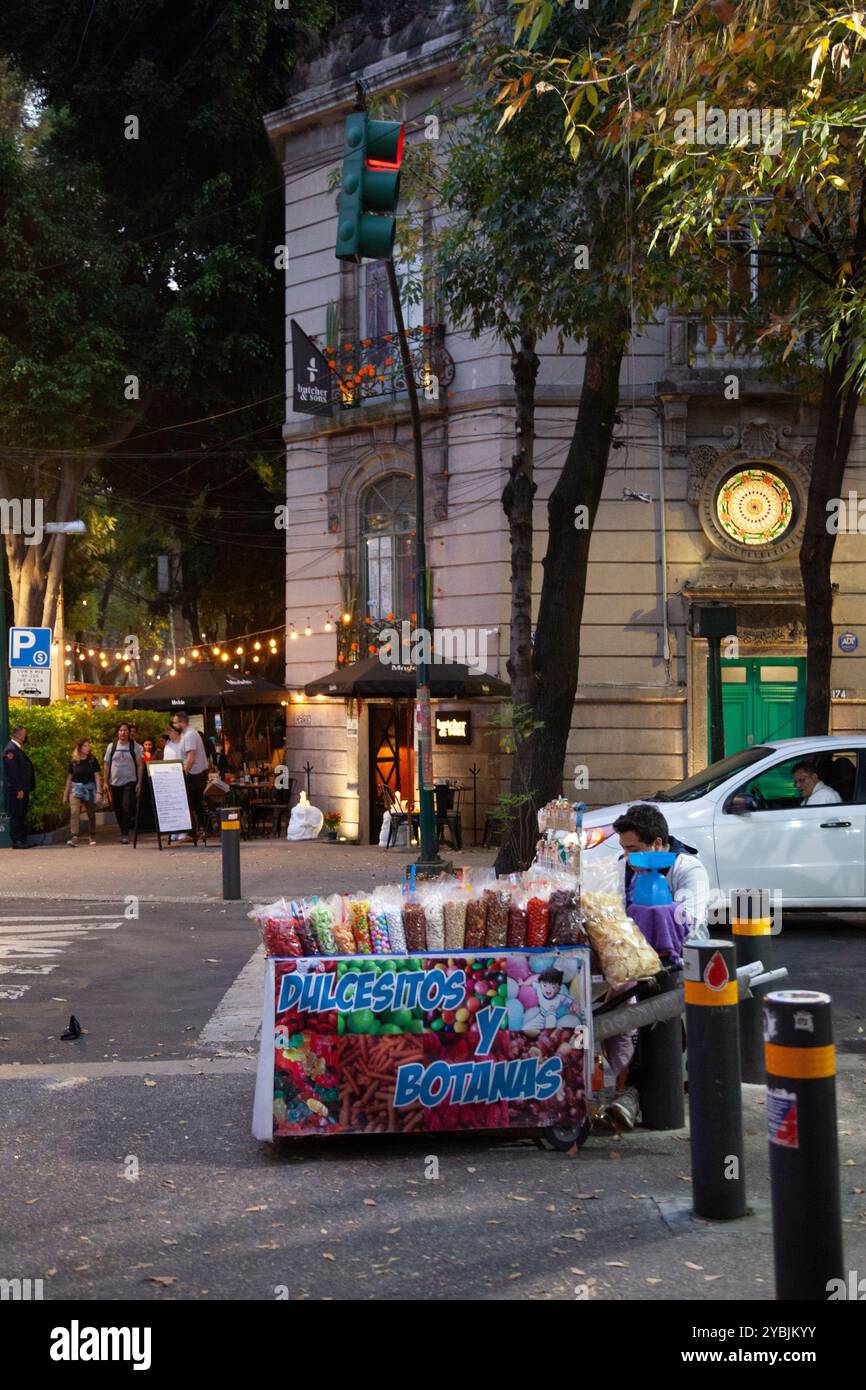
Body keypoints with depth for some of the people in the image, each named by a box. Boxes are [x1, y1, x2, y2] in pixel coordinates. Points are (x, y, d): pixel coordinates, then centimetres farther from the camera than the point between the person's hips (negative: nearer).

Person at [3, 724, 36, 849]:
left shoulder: (18, 749, 18)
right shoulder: (10, 749, -13)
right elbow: (13, 772, -18)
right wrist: (19, 789, -20)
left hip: (23, 789, 10)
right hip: (15, 790, -10)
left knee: (21, 816, 11)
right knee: (16, 816, -6)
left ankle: (21, 840, 15)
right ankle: (16, 841, -4)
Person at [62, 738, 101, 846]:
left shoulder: (92, 760, 1)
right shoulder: (73, 761, 3)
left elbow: (97, 776, 1)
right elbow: (69, 777, 11)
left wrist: (98, 791, -7)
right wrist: (65, 793, 12)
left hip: (89, 788, 0)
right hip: (76, 788, 0)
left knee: (91, 814, 9)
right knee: (74, 812, -17)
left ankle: (92, 837, 24)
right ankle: (74, 837, -25)